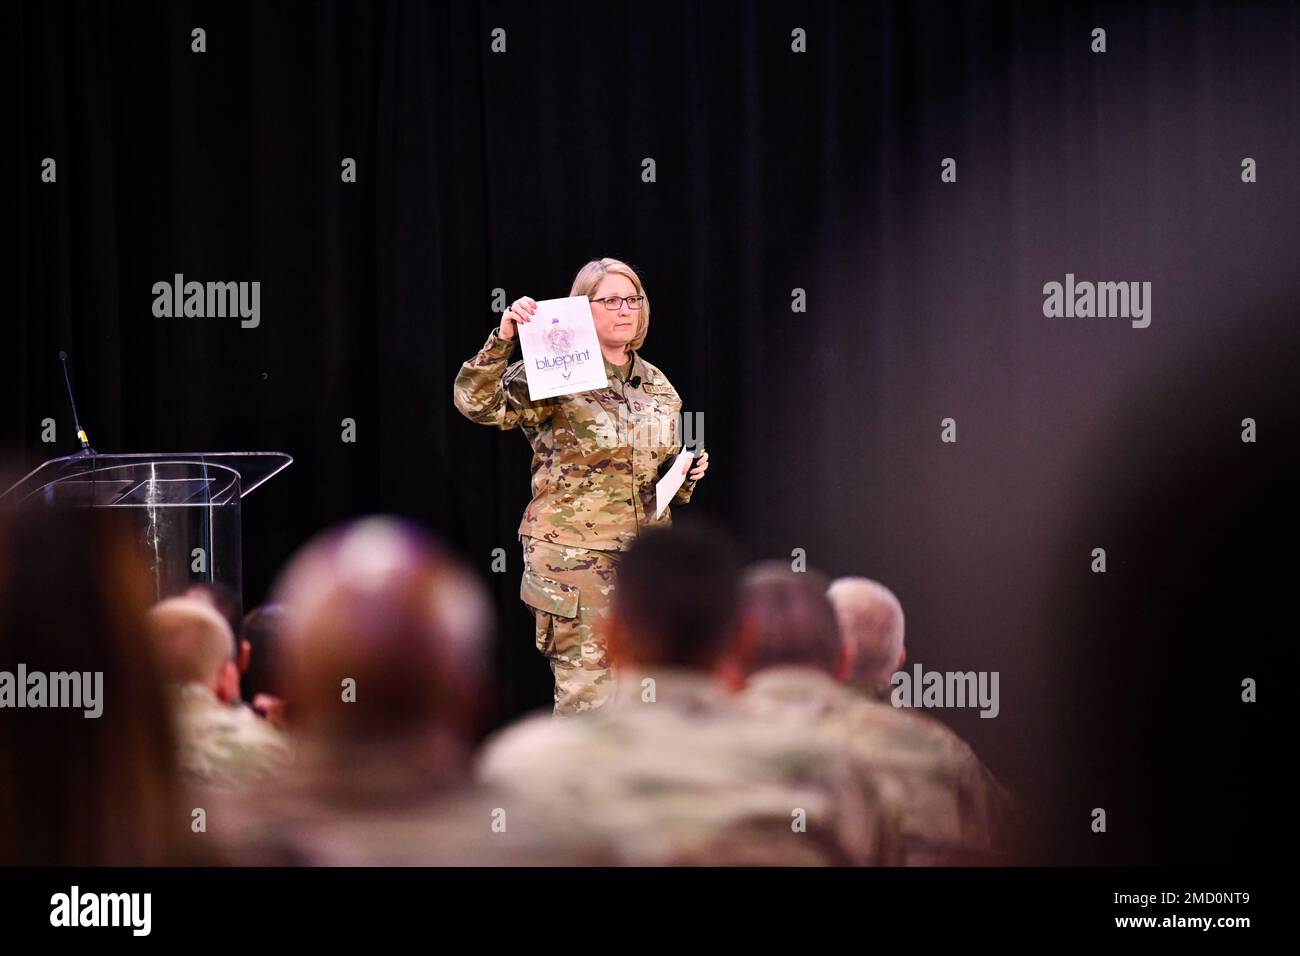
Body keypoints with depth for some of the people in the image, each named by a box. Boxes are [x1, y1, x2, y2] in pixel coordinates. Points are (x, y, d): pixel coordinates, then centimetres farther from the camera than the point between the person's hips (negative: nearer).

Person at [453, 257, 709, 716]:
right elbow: (477, 402, -21)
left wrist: (688, 472, 3)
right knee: (587, 695, -9)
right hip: (575, 558, -6)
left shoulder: (657, 386, 13)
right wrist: (502, 339, -34)